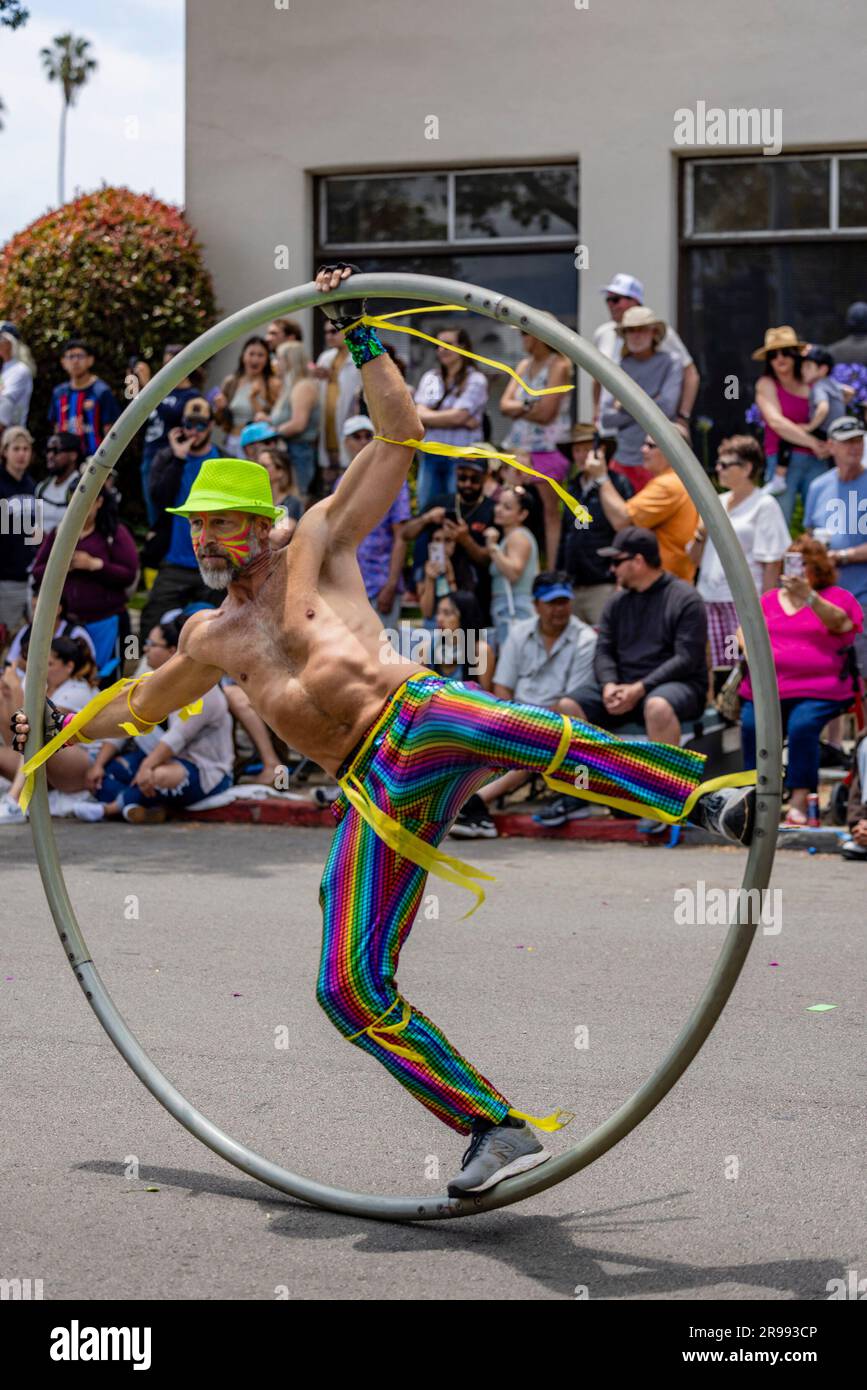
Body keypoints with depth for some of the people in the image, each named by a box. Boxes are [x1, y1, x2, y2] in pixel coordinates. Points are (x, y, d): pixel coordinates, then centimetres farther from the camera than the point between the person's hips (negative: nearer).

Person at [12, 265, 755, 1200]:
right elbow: (144, 700, 46)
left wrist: (360, 338, 3)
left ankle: (712, 802, -54)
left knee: (447, 722, -46)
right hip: (371, 797, 6)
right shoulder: (210, 638, 27)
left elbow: (400, 434, 7)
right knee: (349, 988, -11)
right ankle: (498, 1132, -3)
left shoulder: (316, 545, 13)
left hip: (415, 712, -6)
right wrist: (59, 729, 53)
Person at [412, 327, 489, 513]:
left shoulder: (476, 380, -2)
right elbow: (420, 414, -1)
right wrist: (464, 421, -10)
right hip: (430, 455, 5)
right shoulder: (430, 378, 13)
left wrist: (429, 417, 1)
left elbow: (457, 416, -12)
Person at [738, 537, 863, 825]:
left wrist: (808, 596, -27)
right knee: (751, 724, -25)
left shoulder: (838, 597, 11)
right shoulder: (770, 599, 25)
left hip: (818, 690, -3)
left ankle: (799, 802, -29)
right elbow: (745, 629, 22)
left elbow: (838, 622, -10)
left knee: (802, 725, -32)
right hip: (766, 688, 4)